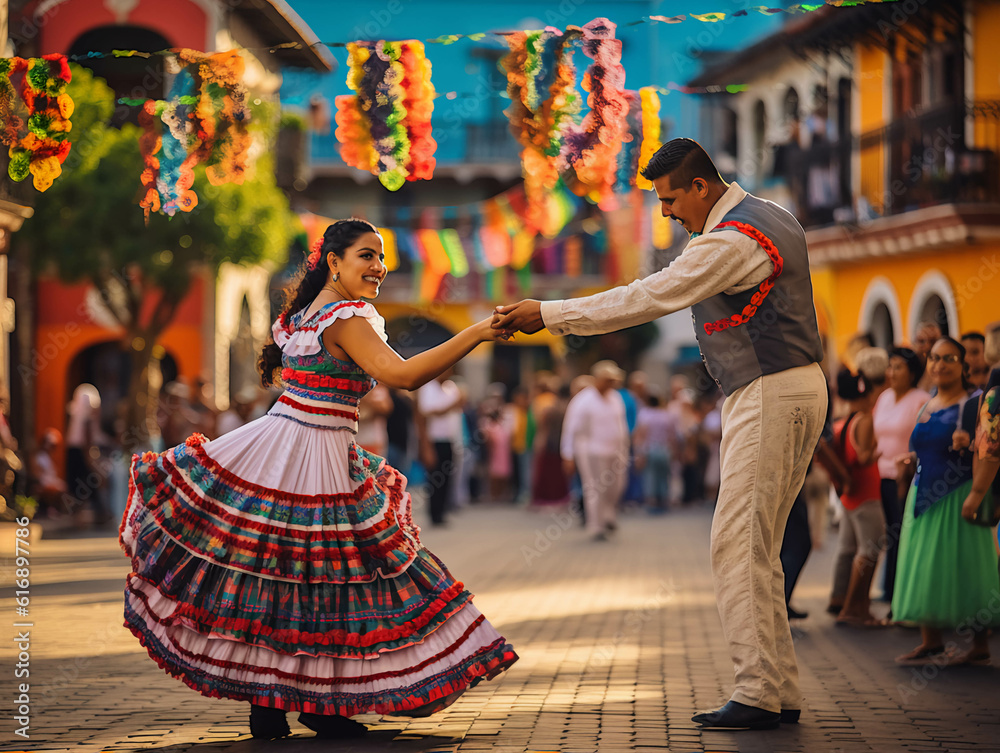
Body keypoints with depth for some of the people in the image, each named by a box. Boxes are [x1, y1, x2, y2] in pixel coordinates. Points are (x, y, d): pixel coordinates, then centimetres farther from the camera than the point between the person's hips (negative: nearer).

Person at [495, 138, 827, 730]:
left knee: (738, 545, -9)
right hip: (795, 388, 10)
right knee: (755, 549, 11)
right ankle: (781, 693, 12)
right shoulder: (772, 218, 16)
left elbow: (646, 300, -18)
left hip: (770, 397, -10)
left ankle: (760, 696, -9)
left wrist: (547, 314, -13)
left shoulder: (731, 240, -16)